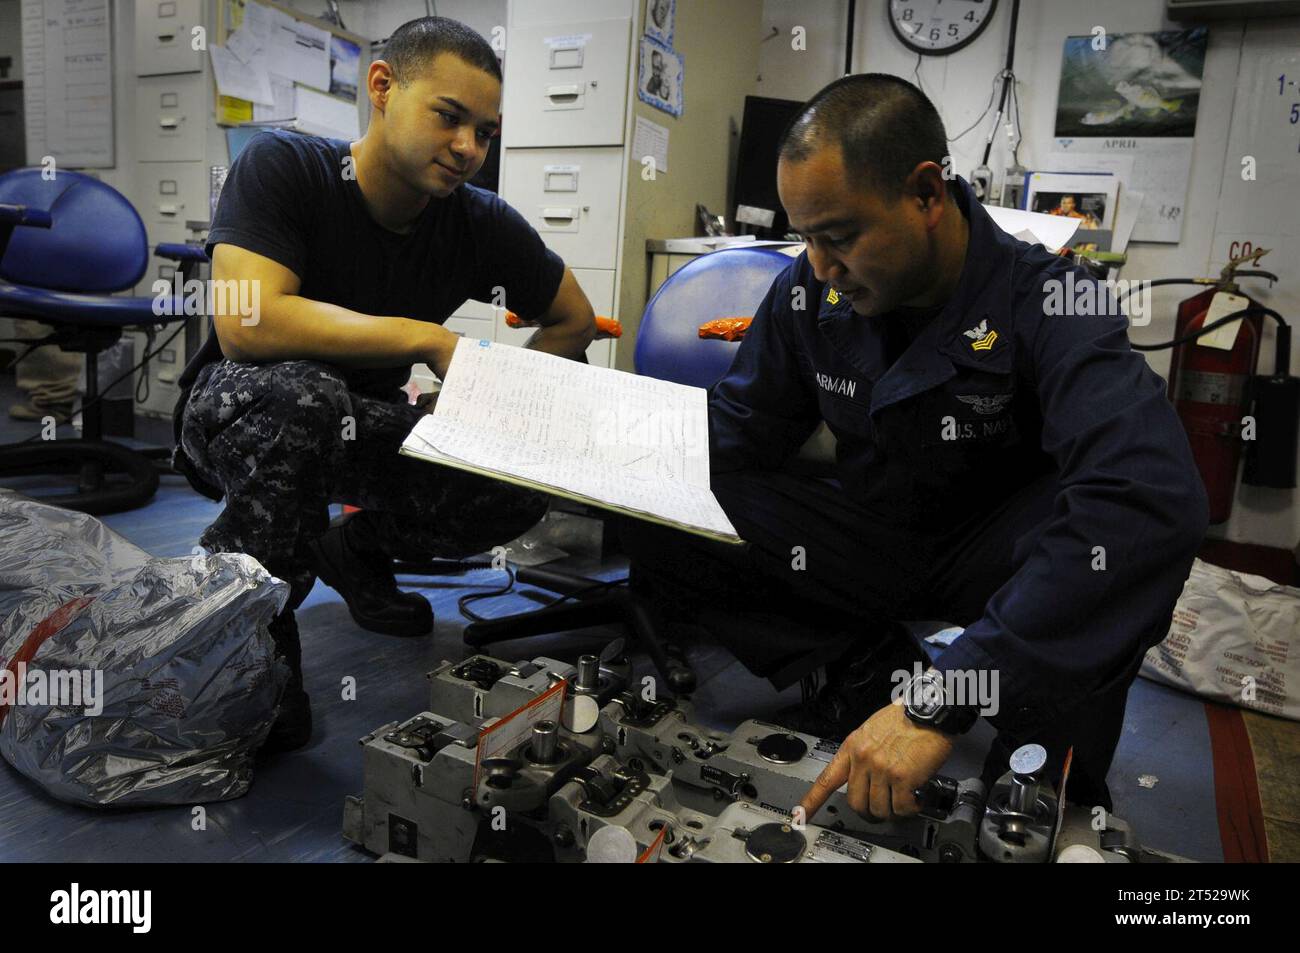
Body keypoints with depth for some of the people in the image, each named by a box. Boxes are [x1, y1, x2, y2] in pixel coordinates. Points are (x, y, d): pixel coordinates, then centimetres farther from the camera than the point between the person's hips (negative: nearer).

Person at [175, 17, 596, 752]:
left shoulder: (484, 223, -10)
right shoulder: (283, 167, -20)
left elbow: (574, 320, 3)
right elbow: (246, 320, -35)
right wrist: (430, 340, -32)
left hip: (362, 428, 4)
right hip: (240, 414, -4)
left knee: (521, 483, -20)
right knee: (300, 392, -40)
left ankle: (356, 550, 10)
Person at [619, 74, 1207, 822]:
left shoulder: (1046, 303, -23)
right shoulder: (808, 294, -7)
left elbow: (1155, 496, -40)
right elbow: (738, 431, 5)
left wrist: (941, 702, -46)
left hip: (986, 557, -3)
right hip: (866, 538, 4)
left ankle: (1046, 792, -14)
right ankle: (866, 674, -10)